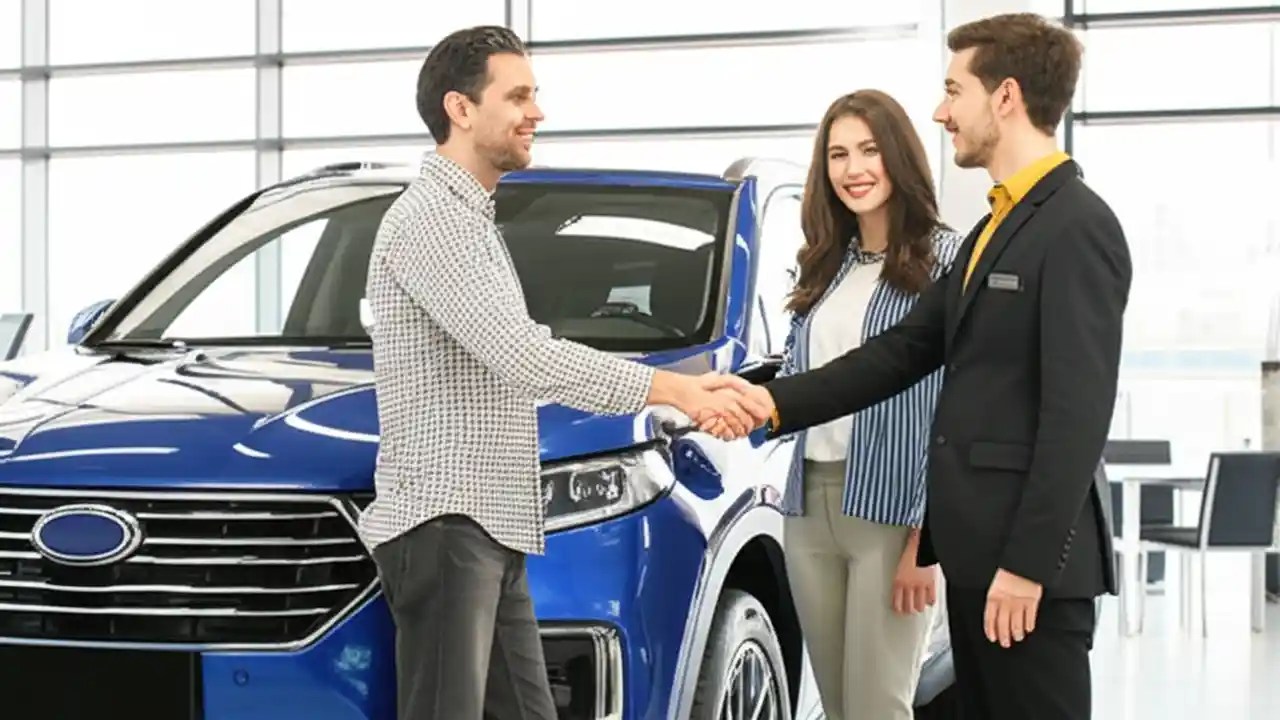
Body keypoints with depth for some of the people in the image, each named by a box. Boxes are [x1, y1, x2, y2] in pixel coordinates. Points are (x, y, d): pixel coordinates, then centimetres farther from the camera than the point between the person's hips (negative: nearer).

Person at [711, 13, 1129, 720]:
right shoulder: (994, 228, 17)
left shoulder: (1077, 227, -13)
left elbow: (1078, 411, -19)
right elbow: (904, 350, 14)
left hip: (1029, 554, -9)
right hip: (977, 548, 9)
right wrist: (775, 401, 4)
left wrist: (1027, 563, -21)